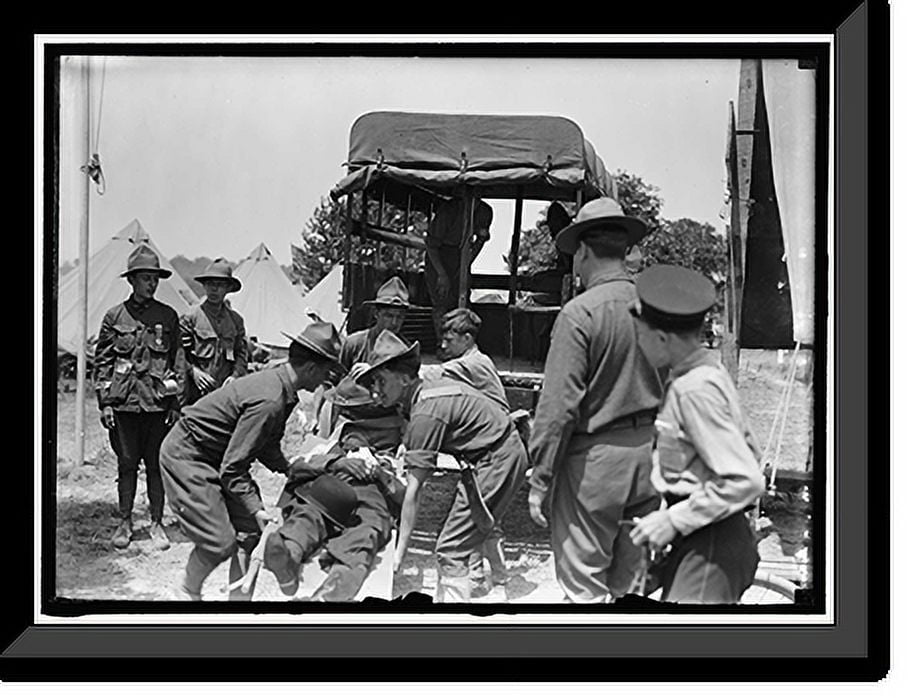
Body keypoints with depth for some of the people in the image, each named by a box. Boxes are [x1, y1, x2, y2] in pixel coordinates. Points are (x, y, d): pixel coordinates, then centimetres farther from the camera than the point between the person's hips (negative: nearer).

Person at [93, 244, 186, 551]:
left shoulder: (168, 316, 5)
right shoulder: (115, 316, 3)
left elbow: (178, 361, 7)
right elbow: (102, 361, 5)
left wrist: (176, 402, 3)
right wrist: (105, 402, -1)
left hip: (158, 402, 0)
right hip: (124, 402, 0)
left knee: (156, 464, 5)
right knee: (127, 463, 6)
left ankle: (157, 523, 15)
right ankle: (125, 522, 18)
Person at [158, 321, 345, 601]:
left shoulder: (278, 385, 0)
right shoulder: (269, 401, -31)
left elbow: (267, 448, 13)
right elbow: (232, 467, -27)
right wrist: (256, 508, -27)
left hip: (213, 457, 10)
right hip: (185, 457, -10)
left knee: (249, 531, 2)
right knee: (221, 542, -11)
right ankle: (187, 591, 15)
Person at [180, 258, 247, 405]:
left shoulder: (235, 319, 15)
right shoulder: (191, 317, 3)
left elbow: (241, 353, 16)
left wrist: (235, 375, 0)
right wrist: (193, 371, -12)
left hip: (226, 392, 3)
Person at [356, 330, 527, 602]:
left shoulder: (425, 414, -21)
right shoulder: (432, 386, 7)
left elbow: (413, 491, -22)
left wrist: (400, 550, -19)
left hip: (495, 461, -10)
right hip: (508, 450, 10)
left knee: (451, 549, -9)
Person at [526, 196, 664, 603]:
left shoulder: (579, 314, -15)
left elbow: (559, 406, -16)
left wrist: (539, 480, -9)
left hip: (596, 458, -6)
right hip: (649, 452, 6)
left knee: (584, 586, 5)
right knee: (628, 580, 19)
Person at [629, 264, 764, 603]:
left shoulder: (696, 390, -21)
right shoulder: (710, 369, 8)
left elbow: (746, 482, -24)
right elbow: (749, 450, 17)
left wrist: (674, 520, -19)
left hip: (709, 546, -10)